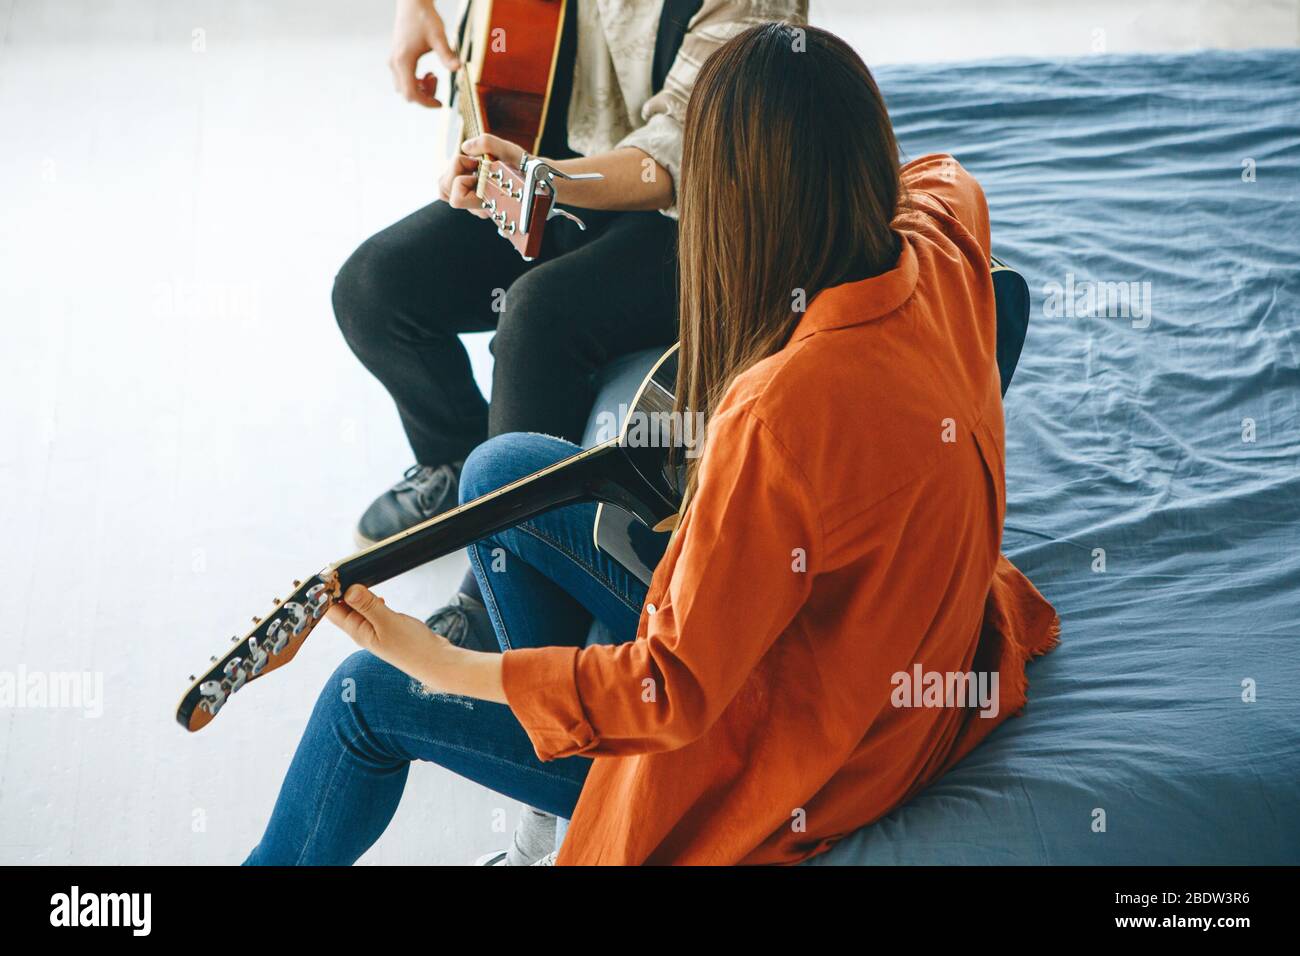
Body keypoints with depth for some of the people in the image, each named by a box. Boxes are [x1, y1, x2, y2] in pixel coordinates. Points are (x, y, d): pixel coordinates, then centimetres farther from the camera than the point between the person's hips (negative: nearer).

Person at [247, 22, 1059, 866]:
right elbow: (942, 176, 15)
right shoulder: (942, 251, -15)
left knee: (370, 693, 5)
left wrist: (439, 664, -19)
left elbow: (674, 693, -28)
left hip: (783, 763, -8)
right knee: (503, 471, 13)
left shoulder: (781, 410, -39)